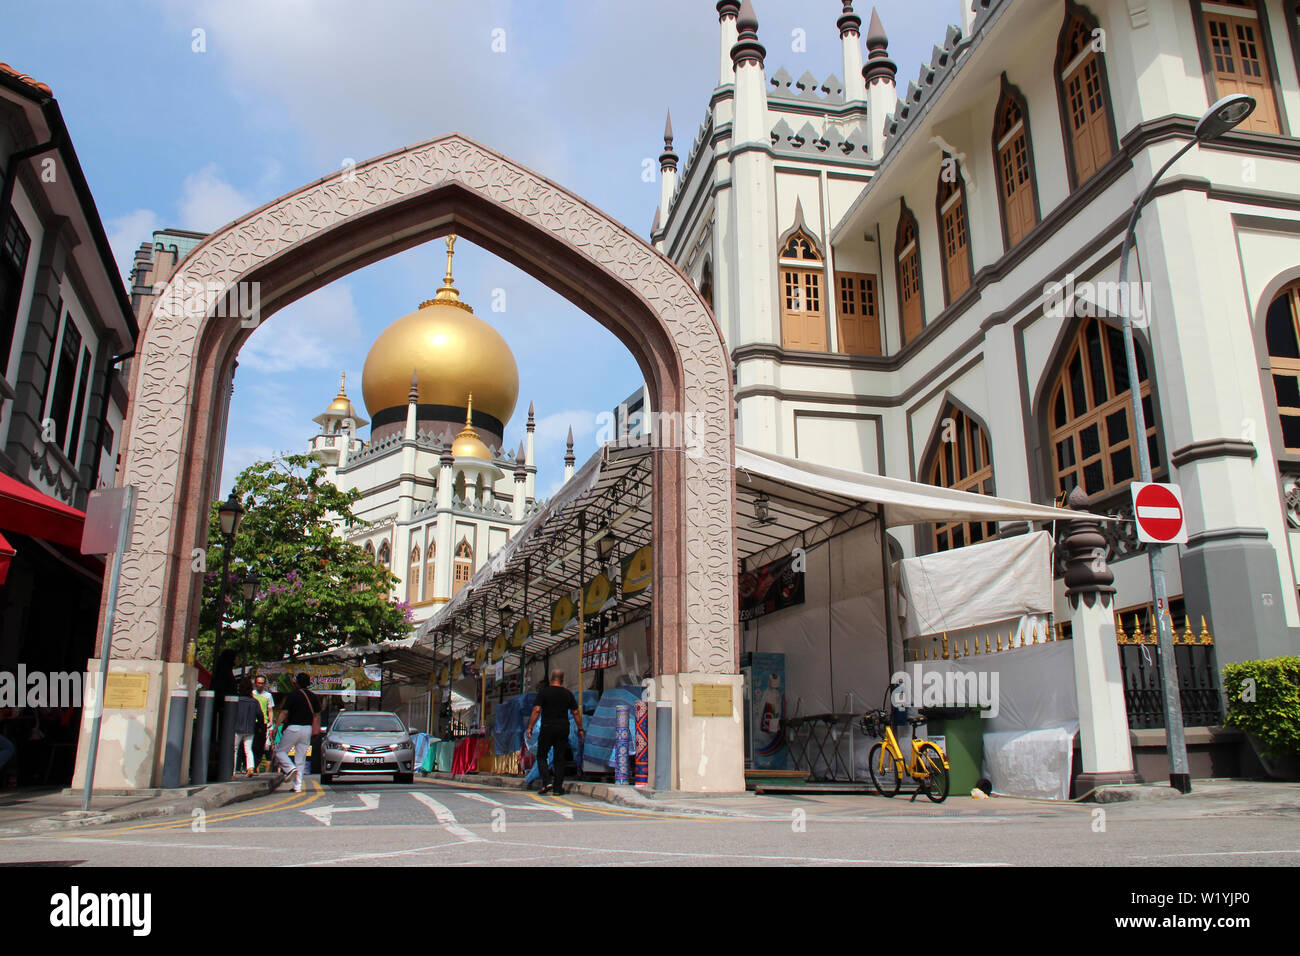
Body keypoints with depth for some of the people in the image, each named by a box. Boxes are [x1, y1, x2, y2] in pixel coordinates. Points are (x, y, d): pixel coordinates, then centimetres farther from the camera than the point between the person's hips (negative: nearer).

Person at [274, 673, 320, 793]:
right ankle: (298, 786, 5)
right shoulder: (314, 697, 8)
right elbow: (316, 715, 10)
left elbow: (284, 713, -12)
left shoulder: (292, 696, -7)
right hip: (307, 729, 5)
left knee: (280, 751, 12)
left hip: (293, 728, -5)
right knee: (301, 758, 8)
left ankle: (290, 769, -14)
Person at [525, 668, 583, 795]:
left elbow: (536, 710, -10)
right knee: (559, 758, 8)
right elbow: (576, 712, 7)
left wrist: (530, 727, -7)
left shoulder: (544, 692, -3)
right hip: (563, 729, 3)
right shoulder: (567, 693, 6)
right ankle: (558, 787, 7)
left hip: (547, 728, -3)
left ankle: (546, 782, -9)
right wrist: (580, 729, 14)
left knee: (541, 756, 8)